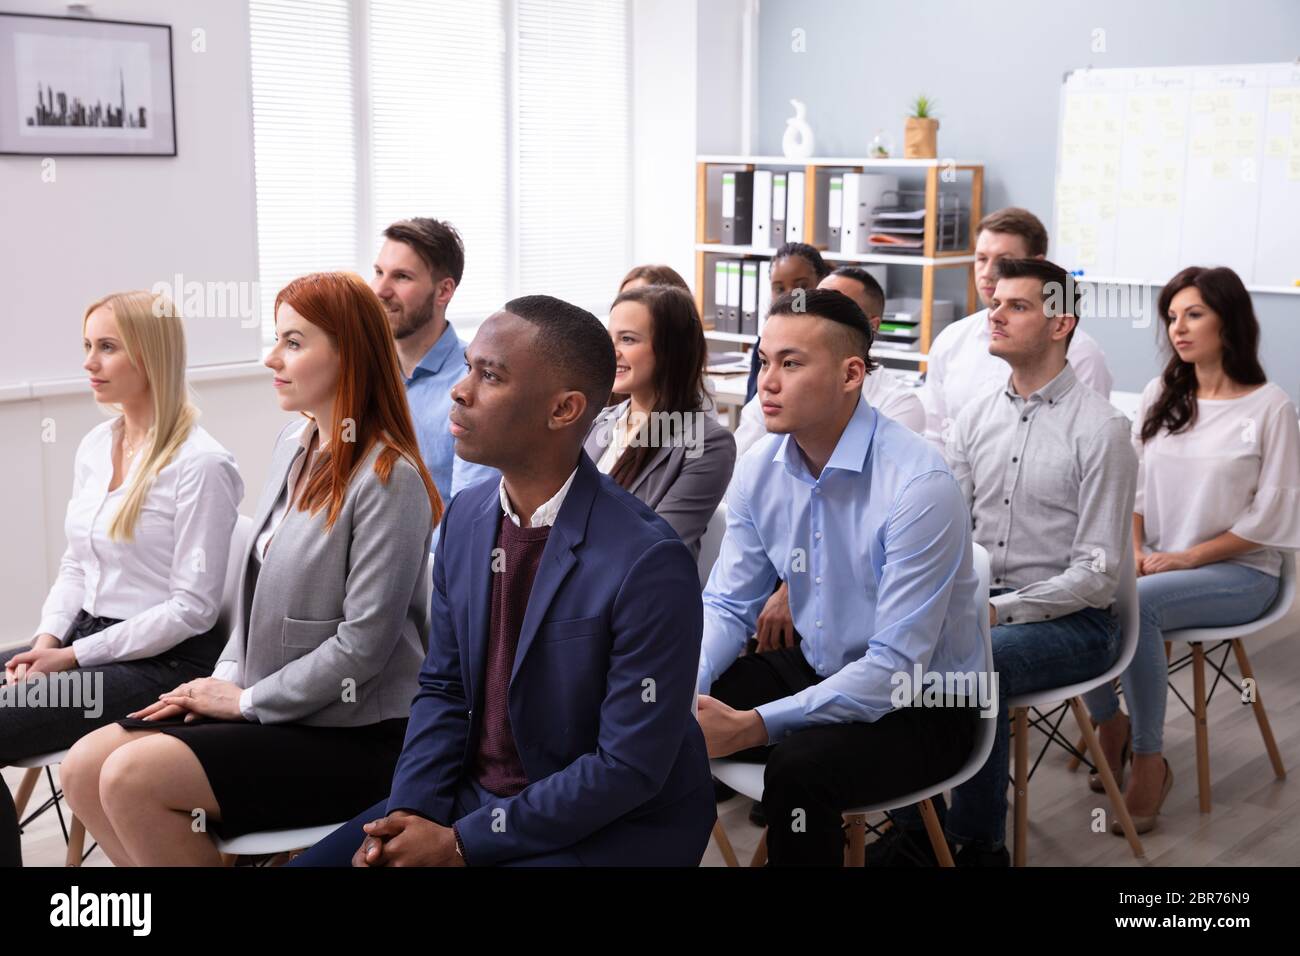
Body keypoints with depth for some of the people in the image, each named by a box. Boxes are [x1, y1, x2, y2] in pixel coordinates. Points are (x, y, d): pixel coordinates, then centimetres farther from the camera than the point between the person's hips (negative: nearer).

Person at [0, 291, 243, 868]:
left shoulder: (201, 464, -15)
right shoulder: (94, 447, 10)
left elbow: (192, 606, -16)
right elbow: (76, 566, 17)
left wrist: (75, 656, -16)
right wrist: (47, 639, -2)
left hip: (163, 662, -8)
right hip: (85, 638, 8)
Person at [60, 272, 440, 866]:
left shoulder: (388, 479, -20)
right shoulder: (293, 443, 6)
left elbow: (363, 644, -21)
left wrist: (247, 700, -12)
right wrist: (226, 680, 3)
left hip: (353, 737, -8)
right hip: (263, 706, 8)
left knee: (132, 778, -19)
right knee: (85, 769, -1)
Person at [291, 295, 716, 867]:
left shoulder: (649, 562, -22)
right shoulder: (465, 517, 0)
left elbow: (630, 768, -20)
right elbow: (443, 686, 7)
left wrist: (462, 843, -17)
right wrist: (410, 811, -8)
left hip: (611, 827, -6)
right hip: (473, 793, 6)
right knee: (313, 861, 0)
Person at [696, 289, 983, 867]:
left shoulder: (919, 485, -26)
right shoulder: (760, 470, -5)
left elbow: (896, 668, -27)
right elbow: (727, 607, 2)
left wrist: (755, 726, -33)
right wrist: (681, 689, -19)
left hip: (920, 705, -6)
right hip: (819, 671, 6)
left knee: (801, 767, -32)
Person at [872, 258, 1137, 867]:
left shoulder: (1100, 428, -9)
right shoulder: (975, 419, 10)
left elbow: (1097, 572, -13)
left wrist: (998, 611, -21)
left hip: (1071, 619, -5)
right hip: (977, 602, 6)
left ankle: (979, 843, -13)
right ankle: (915, 829, -6)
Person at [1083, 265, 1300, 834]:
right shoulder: (1160, 394, 10)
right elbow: (1134, 484, 11)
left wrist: (1185, 557, -15)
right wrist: (1133, 549, -6)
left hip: (1239, 571, -5)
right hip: (1158, 562, 5)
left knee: (1134, 605, -34)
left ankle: (1150, 762, -18)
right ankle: (1109, 724, -2)